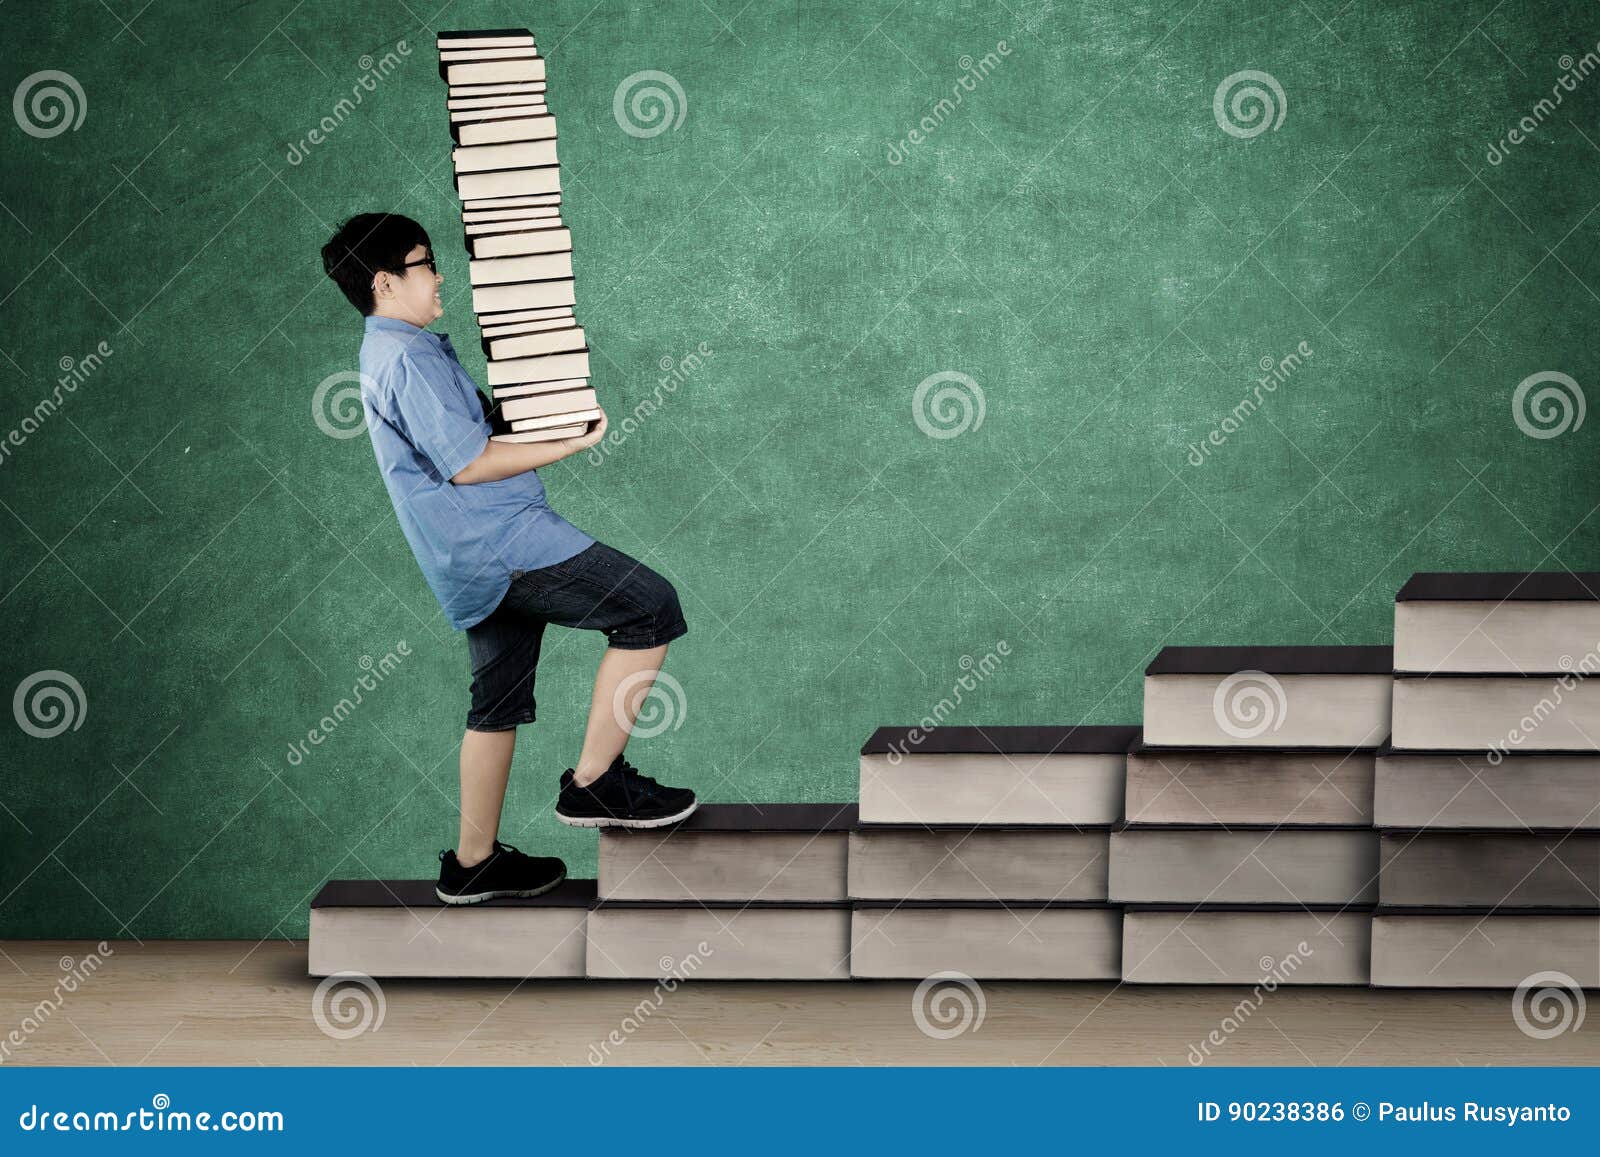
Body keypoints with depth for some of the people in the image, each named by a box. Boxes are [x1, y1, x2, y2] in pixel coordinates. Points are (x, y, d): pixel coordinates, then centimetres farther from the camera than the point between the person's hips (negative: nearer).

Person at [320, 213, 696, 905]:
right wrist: (572, 442, -14)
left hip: (474, 564, 11)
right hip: (503, 543, -11)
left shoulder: (390, 353, 20)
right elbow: (467, 462, -20)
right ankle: (595, 782, -8)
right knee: (650, 608, -10)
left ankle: (473, 863, 19)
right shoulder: (408, 357, -14)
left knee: (499, 703, 16)